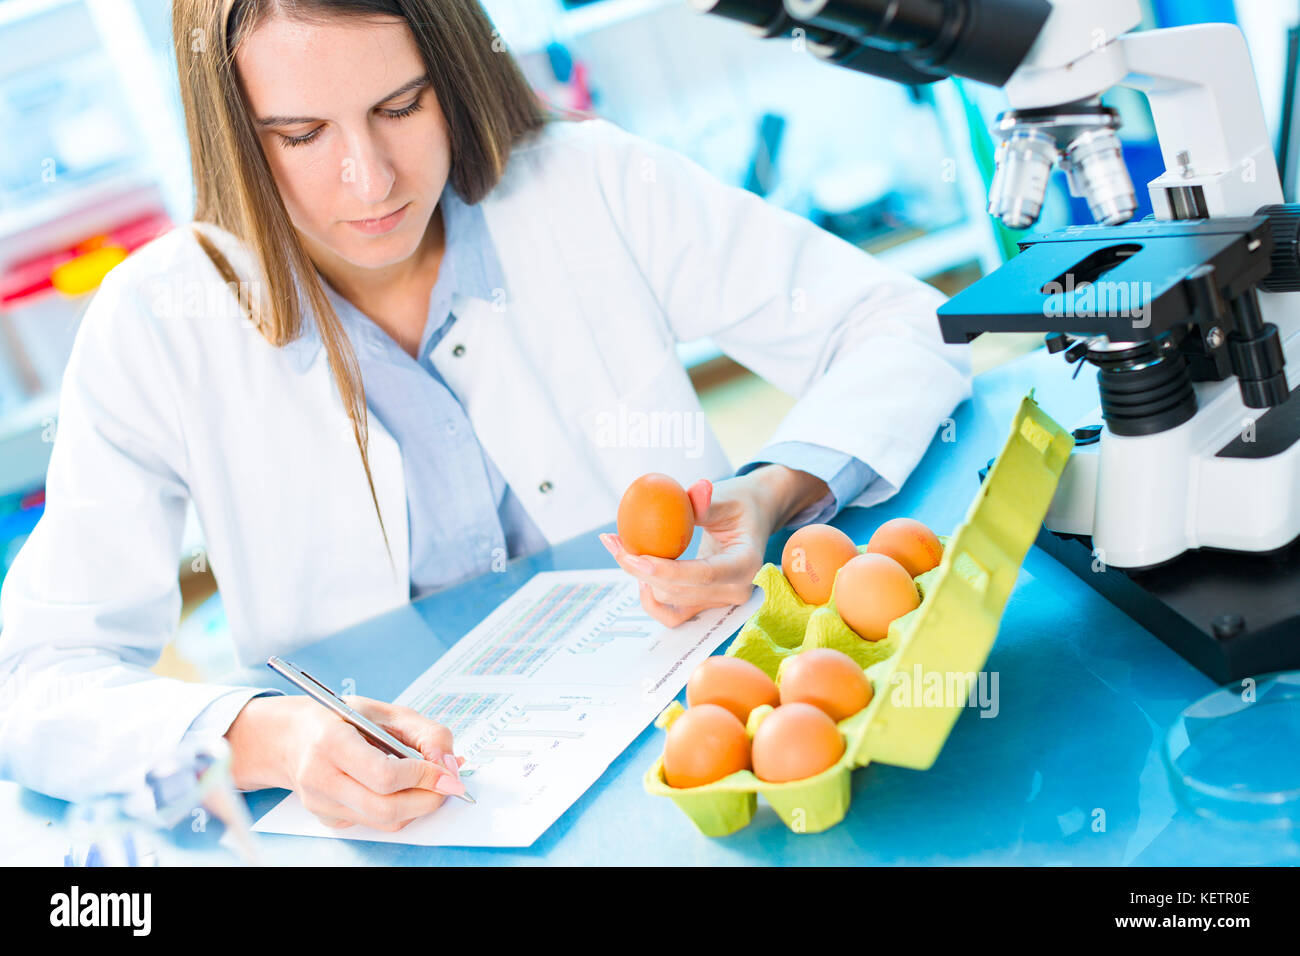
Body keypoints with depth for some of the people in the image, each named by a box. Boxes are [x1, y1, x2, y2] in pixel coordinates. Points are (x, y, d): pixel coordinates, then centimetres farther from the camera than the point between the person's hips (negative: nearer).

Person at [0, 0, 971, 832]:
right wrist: (262, 739, -32)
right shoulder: (157, 331, -9)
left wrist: (771, 498, -23)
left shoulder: (591, 188, -7)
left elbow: (902, 327, -3)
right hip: (392, 809, 2)